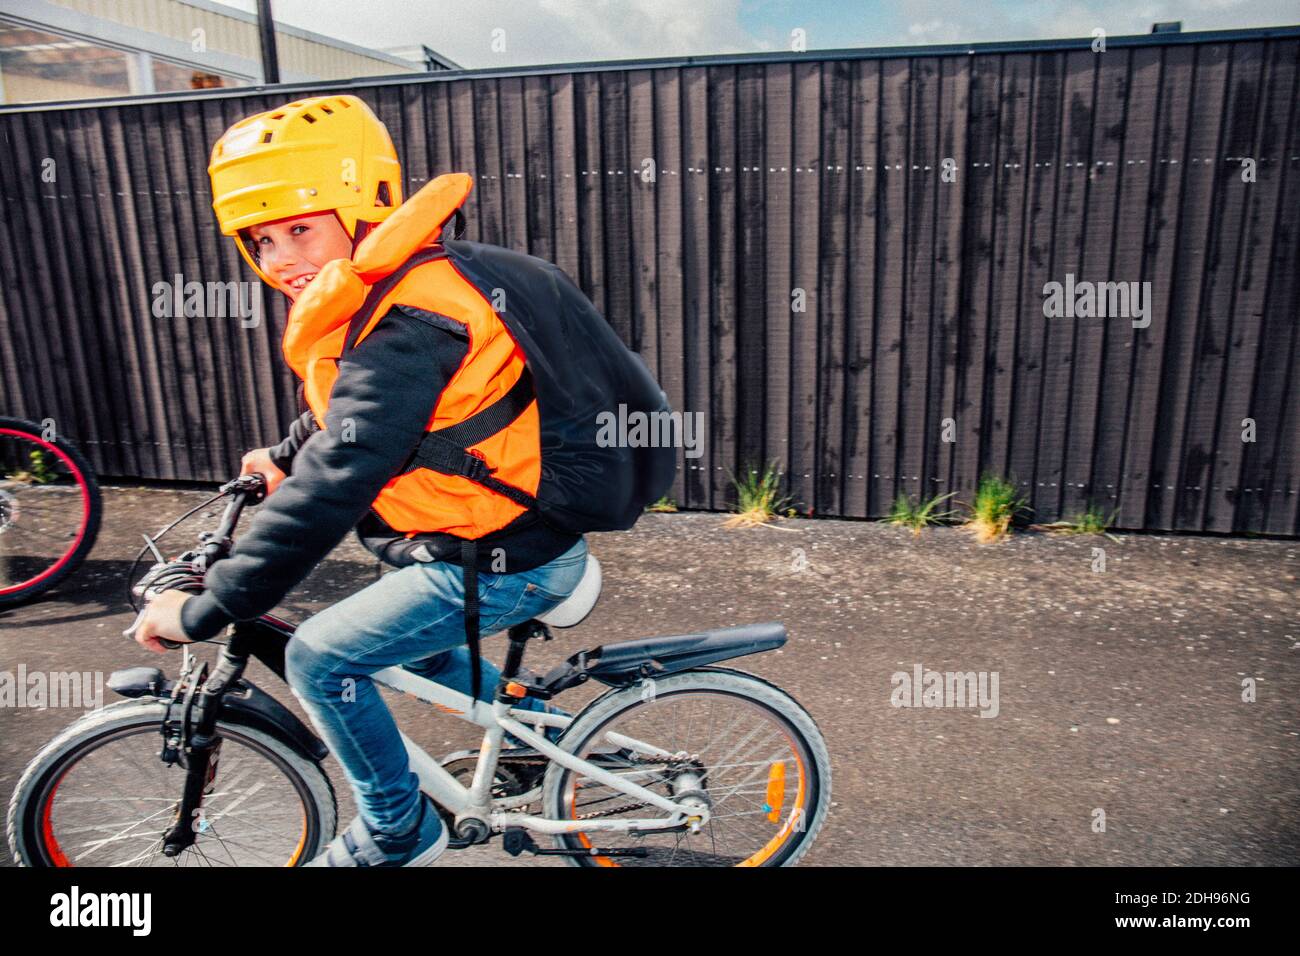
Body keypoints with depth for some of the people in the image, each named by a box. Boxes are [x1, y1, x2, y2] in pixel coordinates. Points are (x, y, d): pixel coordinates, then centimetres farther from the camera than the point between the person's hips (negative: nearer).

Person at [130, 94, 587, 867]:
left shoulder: (407, 324, -27)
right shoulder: (381, 296, 6)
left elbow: (332, 490, -32)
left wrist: (203, 613, -25)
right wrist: (285, 457, 26)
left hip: (507, 562, -10)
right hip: (511, 527, 10)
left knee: (321, 658, -3)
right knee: (403, 629, 28)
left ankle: (399, 833, 18)